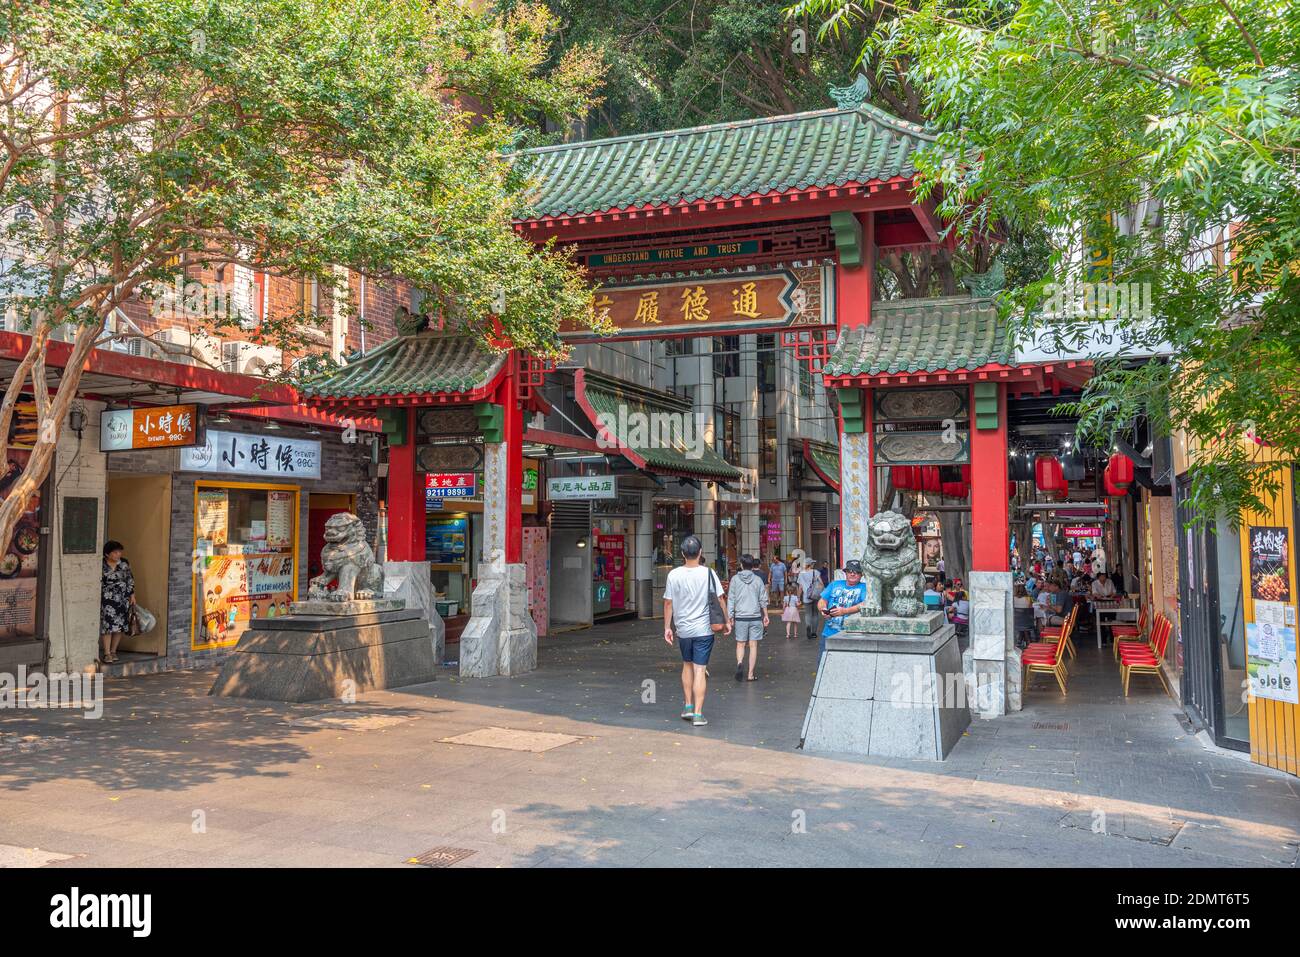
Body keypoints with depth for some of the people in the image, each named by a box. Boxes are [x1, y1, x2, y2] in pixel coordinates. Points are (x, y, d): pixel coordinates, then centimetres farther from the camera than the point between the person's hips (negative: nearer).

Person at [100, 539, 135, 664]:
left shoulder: (124, 563, 5)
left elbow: (130, 579, 13)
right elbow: (98, 583, -3)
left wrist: (132, 594, 9)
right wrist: (99, 599, -6)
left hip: (123, 599, 4)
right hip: (107, 600, -4)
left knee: (120, 626, 5)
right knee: (107, 625, -7)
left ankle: (113, 651, 18)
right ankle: (107, 653, -1)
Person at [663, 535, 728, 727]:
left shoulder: (673, 575, -5)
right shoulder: (708, 573, -8)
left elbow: (668, 603, -1)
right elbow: (720, 599, -4)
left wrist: (667, 627, 9)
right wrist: (726, 621, 8)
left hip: (682, 629, 2)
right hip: (703, 629, -2)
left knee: (687, 665, 21)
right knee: (700, 669, 0)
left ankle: (688, 706, 21)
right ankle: (698, 713, -3)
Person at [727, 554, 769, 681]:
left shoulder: (735, 579, -1)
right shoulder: (758, 579, 2)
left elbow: (731, 599, -1)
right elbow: (763, 600, 4)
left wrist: (730, 617, 4)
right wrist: (765, 616, 15)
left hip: (740, 617, 0)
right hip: (756, 617, 1)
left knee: (740, 644, 10)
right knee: (753, 645, 5)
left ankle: (740, 663, -17)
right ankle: (751, 674, 6)